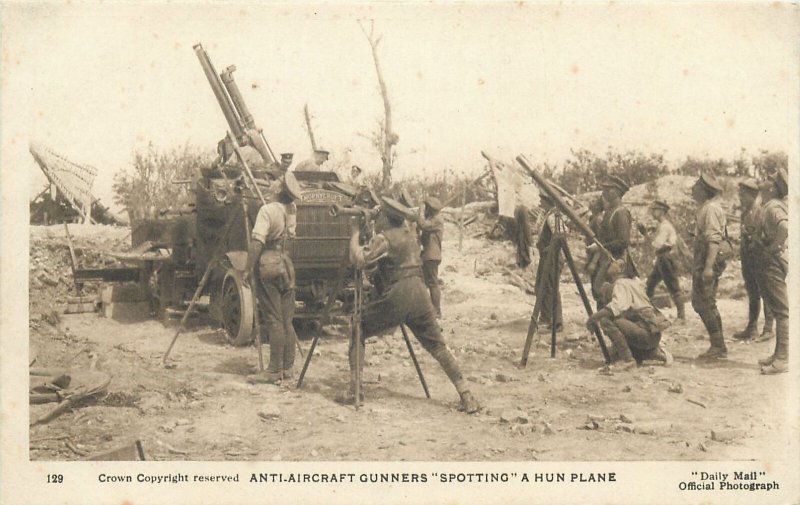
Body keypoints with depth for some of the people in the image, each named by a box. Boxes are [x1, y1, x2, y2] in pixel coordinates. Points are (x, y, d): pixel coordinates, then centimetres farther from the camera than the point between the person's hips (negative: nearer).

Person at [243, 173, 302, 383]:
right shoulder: (292, 210, 8)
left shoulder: (268, 210, -12)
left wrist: (248, 269, -15)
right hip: (287, 264, 6)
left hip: (268, 264, -6)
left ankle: (274, 371, -2)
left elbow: (257, 241, -18)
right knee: (287, 320, 9)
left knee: (274, 320, -5)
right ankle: (287, 368, 14)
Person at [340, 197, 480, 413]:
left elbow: (358, 260, -13)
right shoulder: (408, 234, 17)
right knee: (438, 346, 9)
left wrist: (354, 232, -1)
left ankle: (353, 391, 4)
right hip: (419, 294, 6)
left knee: (358, 332, 10)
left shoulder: (384, 238, -5)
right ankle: (467, 397, 0)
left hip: (395, 297, -6)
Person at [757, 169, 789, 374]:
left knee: (782, 311, -8)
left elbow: (785, 227, -34)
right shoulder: (778, 205, 13)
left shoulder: (774, 206, -16)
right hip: (777, 259, 10)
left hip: (774, 261, -10)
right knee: (779, 309, 15)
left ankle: (783, 359, -6)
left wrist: (772, 248, -22)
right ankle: (779, 354, 24)